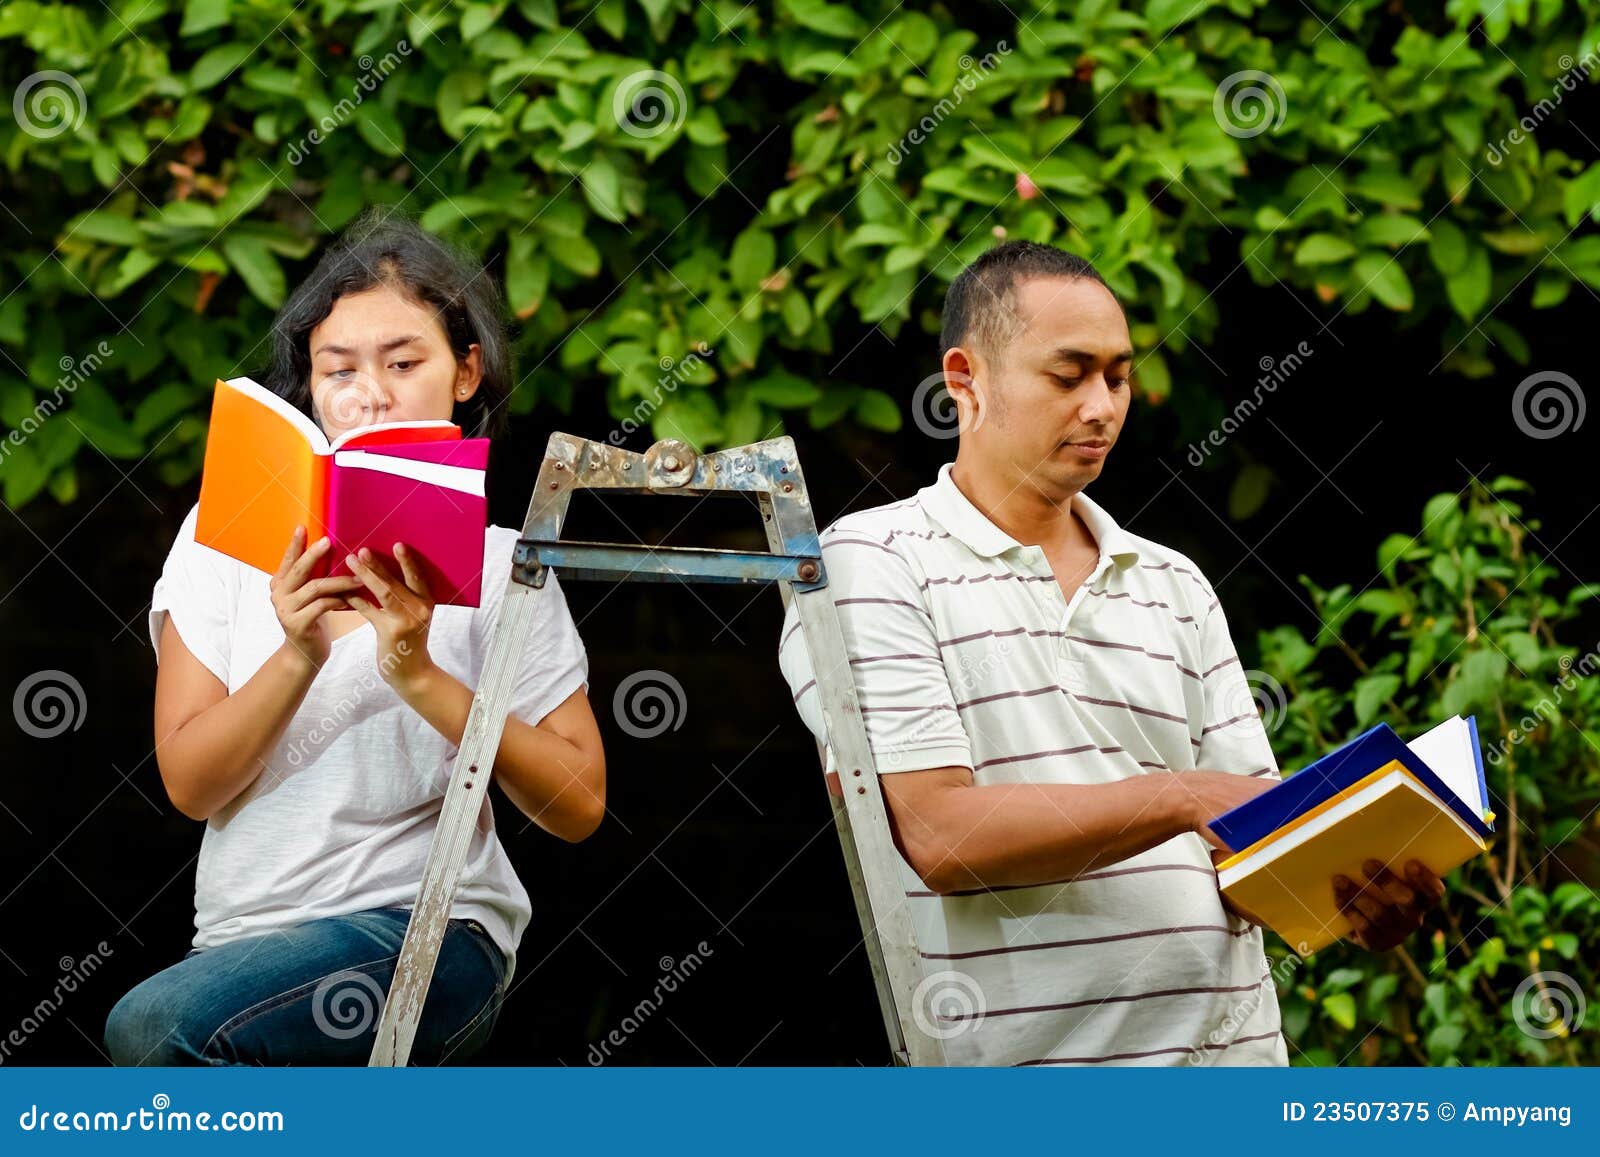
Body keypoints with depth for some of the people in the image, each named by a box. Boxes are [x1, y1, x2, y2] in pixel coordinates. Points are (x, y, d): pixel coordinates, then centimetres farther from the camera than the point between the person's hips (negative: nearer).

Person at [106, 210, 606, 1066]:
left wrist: (422, 677, -17)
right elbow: (190, 784, 0)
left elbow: (578, 805, -5)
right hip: (245, 935, 3)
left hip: (430, 924, -3)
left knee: (153, 1027, -28)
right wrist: (298, 657, -17)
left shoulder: (499, 561, 2)